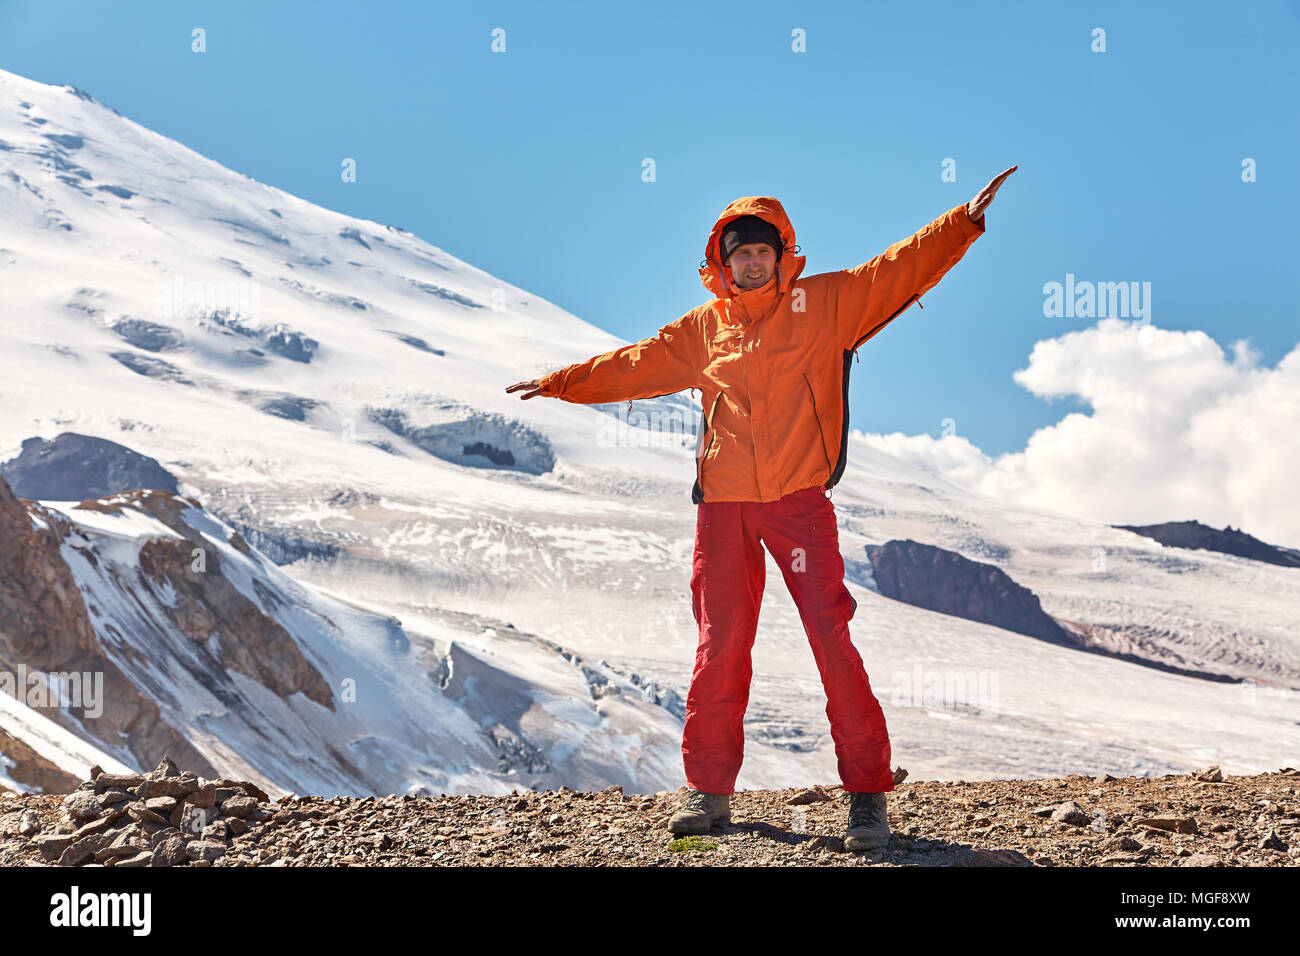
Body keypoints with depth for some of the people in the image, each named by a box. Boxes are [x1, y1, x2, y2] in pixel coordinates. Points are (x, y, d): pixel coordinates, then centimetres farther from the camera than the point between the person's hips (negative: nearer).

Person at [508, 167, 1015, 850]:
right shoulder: (704, 328, 14)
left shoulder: (825, 303, 5)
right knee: (720, 647, 6)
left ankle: (867, 793, -1)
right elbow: (636, 365, 23)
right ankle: (709, 789, 19)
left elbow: (899, 270, -1)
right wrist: (560, 383, 29)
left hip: (798, 500, -3)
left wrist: (965, 221, -10)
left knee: (831, 638, -9)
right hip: (723, 506, 3)